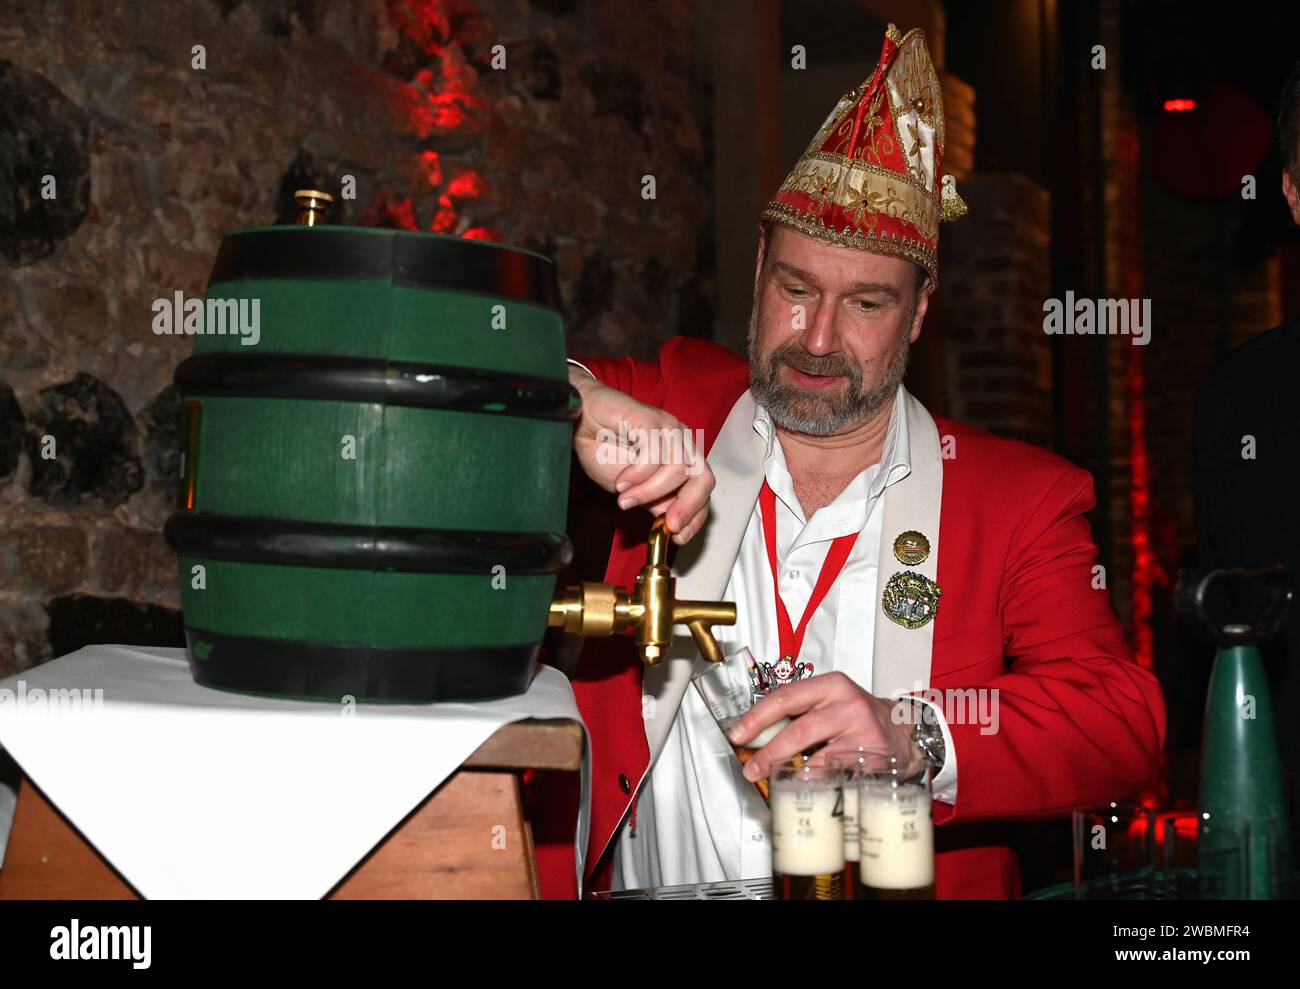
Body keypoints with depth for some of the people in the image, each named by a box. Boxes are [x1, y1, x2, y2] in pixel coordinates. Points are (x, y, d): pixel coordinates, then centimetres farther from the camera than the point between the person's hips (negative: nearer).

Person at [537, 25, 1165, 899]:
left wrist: (914, 735, -22)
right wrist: (582, 408, -17)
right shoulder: (669, 415, 6)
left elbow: (1126, 725, -5)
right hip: (645, 886, 2)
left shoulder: (1021, 499, 4)